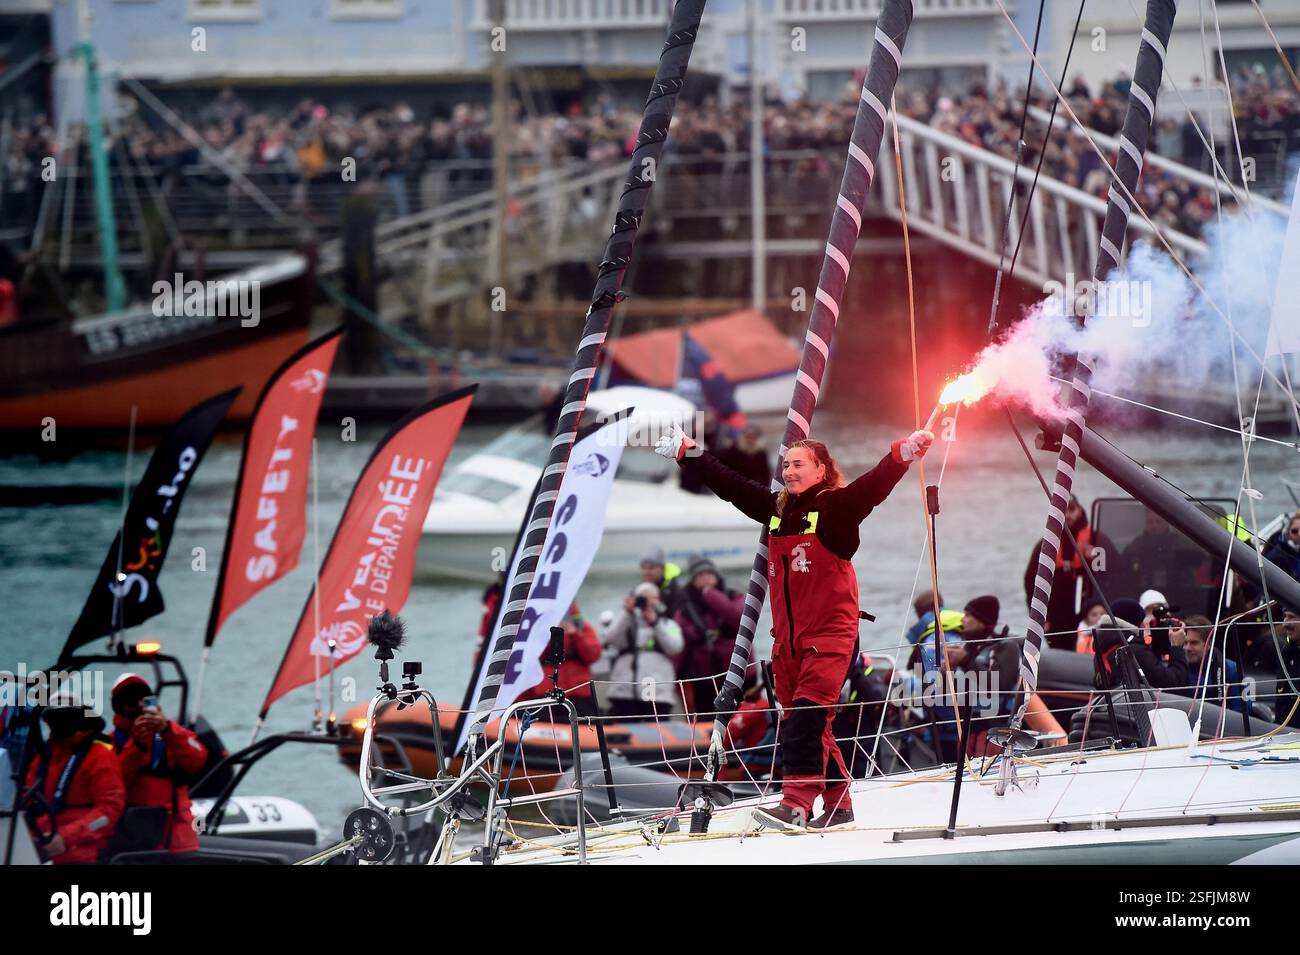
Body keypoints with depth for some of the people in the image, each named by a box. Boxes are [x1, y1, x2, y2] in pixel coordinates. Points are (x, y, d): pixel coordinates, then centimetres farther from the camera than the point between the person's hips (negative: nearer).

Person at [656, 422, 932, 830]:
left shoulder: (837, 507, -5)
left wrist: (903, 454, -37)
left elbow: (874, 486, -21)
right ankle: (837, 802, 19)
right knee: (799, 720, 9)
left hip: (830, 631, -7)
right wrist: (689, 454, 27)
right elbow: (730, 485, 22)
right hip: (787, 635, 7)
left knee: (808, 713, -18)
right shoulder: (776, 509, 13)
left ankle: (796, 803, -26)